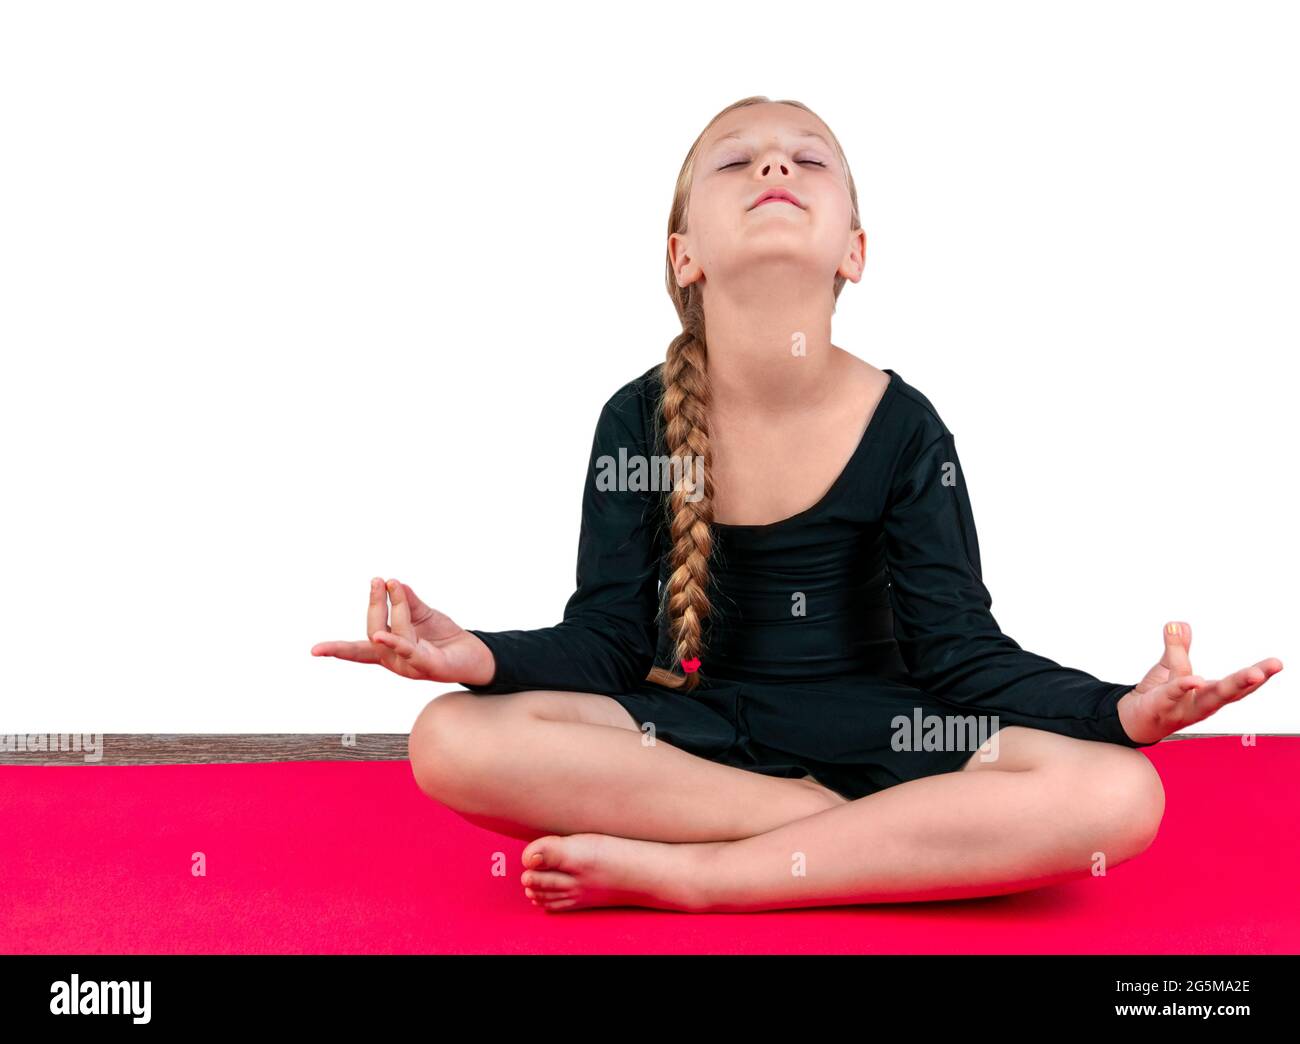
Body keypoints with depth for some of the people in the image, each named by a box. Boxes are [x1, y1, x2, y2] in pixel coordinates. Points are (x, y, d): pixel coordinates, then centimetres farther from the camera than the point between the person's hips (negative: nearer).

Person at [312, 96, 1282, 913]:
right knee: (455, 737, -28)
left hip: (870, 728, 0)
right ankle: (894, 838, -22)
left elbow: (961, 650, -6)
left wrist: (1125, 709, -23)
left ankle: (678, 872, -27)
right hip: (689, 725, 1)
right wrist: (481, 655, -26)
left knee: (1118, 796, -28)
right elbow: (605, 642, -4)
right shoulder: (640, 420, -4)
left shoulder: (903, 427, -5)